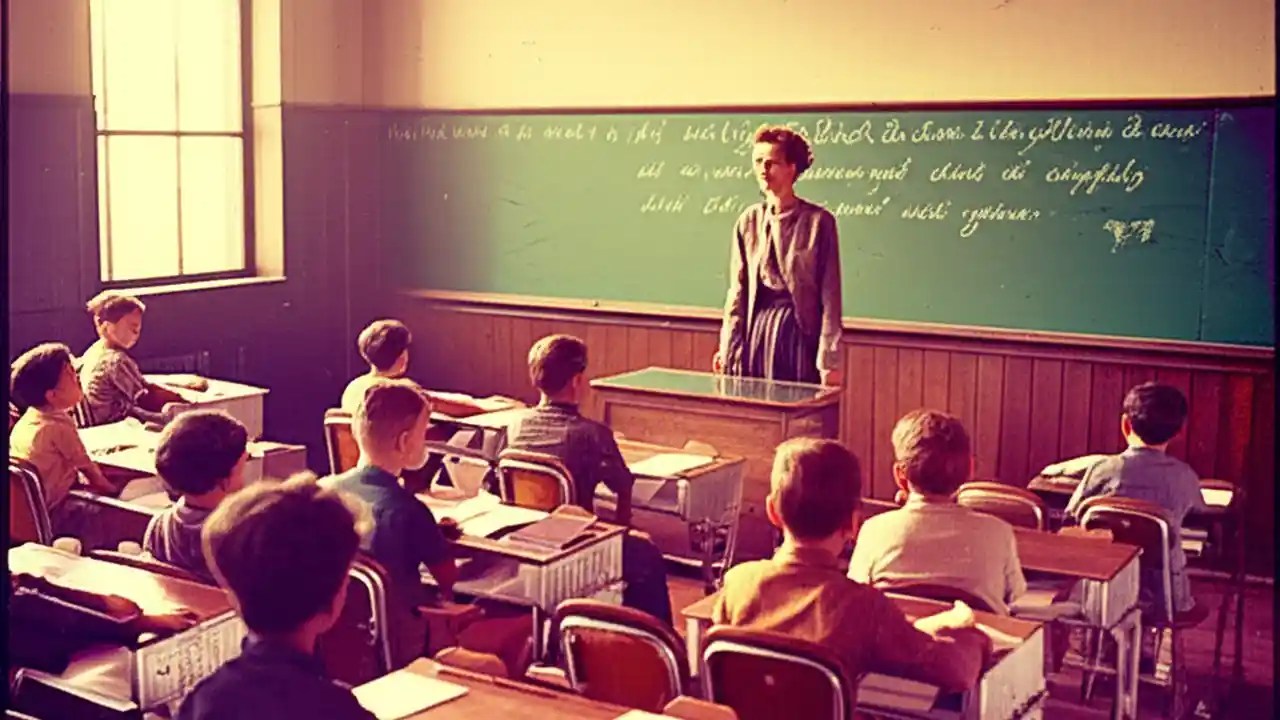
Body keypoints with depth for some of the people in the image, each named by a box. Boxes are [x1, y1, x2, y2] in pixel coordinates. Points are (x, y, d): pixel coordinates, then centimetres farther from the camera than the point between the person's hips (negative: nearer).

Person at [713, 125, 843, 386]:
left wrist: (830, 360, -9)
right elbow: (737, 290, 9)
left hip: (799, 332, -4)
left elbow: (830, 295, -6)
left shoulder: (818, 221, -5)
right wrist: (728, 347, 5)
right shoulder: (749, 220, 6)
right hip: (755, 329, 4)